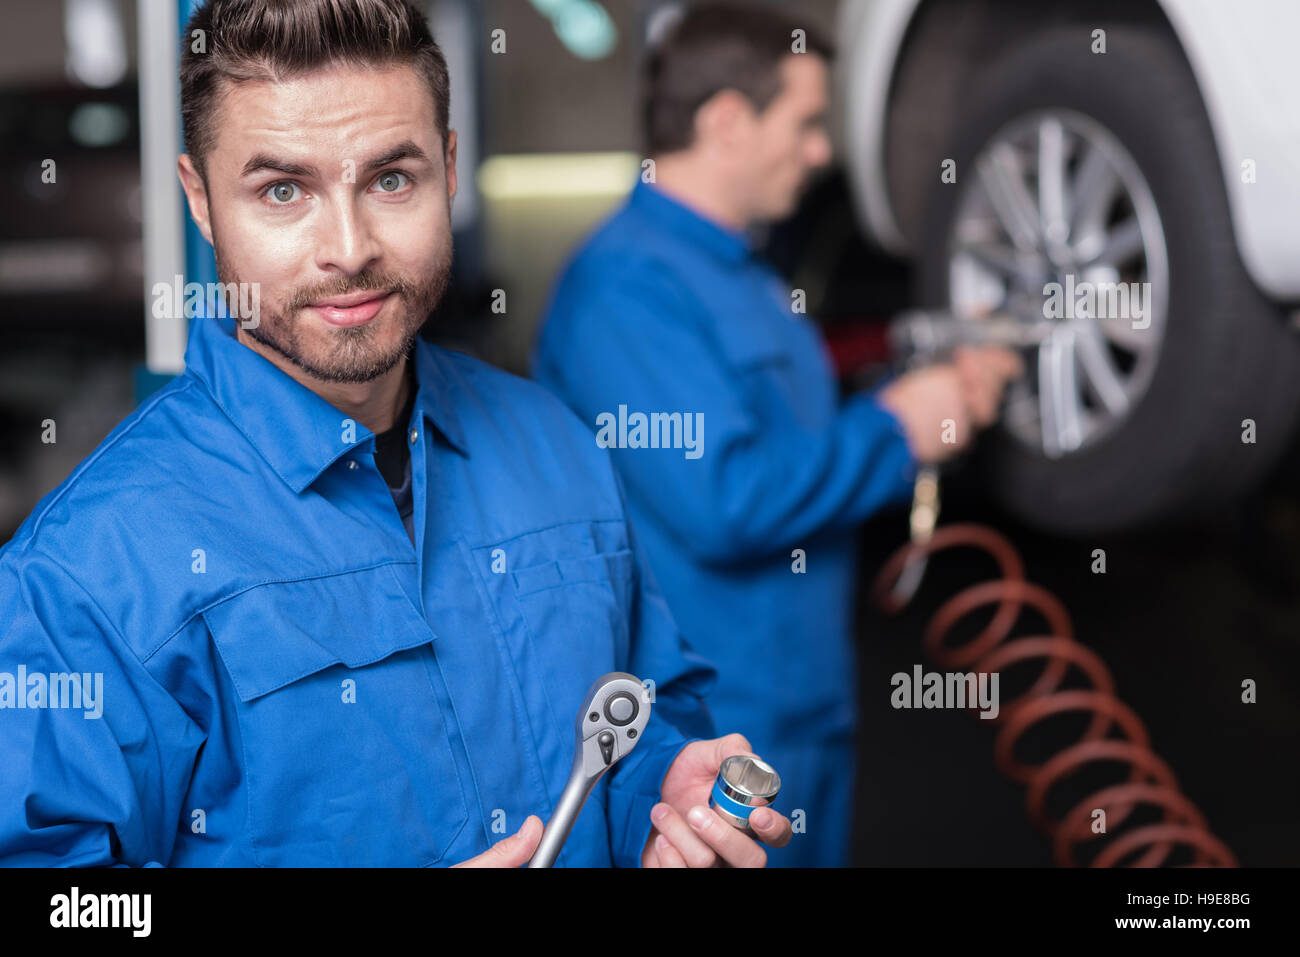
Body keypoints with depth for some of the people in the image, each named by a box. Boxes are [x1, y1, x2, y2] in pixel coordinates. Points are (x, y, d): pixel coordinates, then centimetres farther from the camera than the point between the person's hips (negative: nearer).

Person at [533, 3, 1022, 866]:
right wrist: (894, 430, -16)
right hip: (716, 727, -10)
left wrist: (941, 390, 9)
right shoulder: (627, 285, -19)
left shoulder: (741, 275, 14)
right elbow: (719, 502, -28)